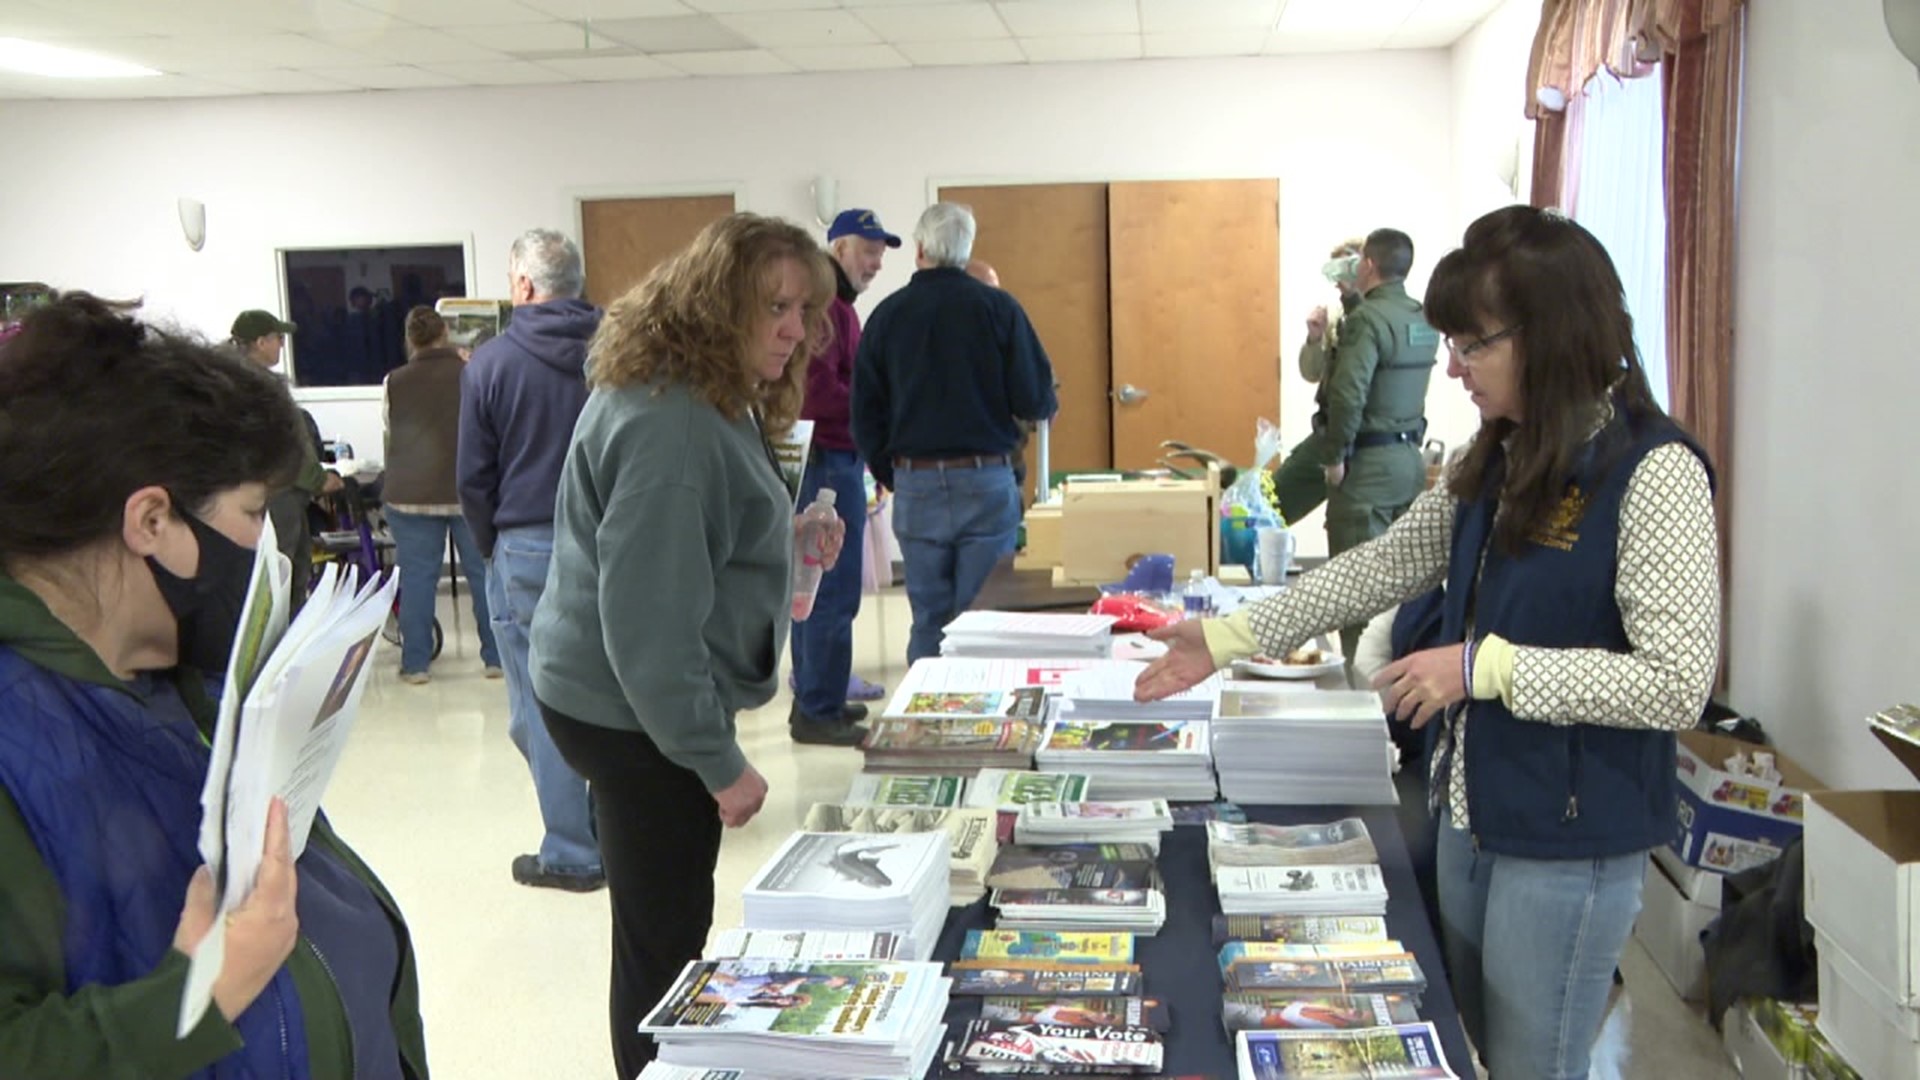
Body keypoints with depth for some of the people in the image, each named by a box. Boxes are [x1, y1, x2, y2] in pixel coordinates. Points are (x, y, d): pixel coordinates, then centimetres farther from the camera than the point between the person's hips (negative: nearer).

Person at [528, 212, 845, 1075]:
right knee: (664, 941, 3)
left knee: (664, 931, 22)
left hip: (635, 702, 10)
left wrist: (786, 551, 9)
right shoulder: (667, 423, -24)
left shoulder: (706, 401, 9)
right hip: (637, 711, -10)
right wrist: (718, 762, -22)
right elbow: (647, 617, -27)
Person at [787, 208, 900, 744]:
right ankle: (817, 711, 0)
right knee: (835, 591, -7)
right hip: (831, 463, -11)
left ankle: (813, 699, 23)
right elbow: (817, 394, -22)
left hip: (830, 462, 11)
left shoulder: (837, 306, 19)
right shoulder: (825, 308, -15)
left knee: (817, 587, 15)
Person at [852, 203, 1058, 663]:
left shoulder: (887, 314, 2)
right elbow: (1036, 400, -7)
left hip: (915, 484, 2)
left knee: (928, 624, 9)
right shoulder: (997, 307, -5)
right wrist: (1043, 405, 16)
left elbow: (865, 414, 6)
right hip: (987, 483, -2)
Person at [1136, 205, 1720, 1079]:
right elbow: (1385, 565, 10)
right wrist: (1228, 640, 6)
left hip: (1570, 842, -8)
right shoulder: (1499, 462, 4)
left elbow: (1677, 684, -22)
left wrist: (1483, 665, -23)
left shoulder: (1653, 472, -20)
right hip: (1472, 813, 8)